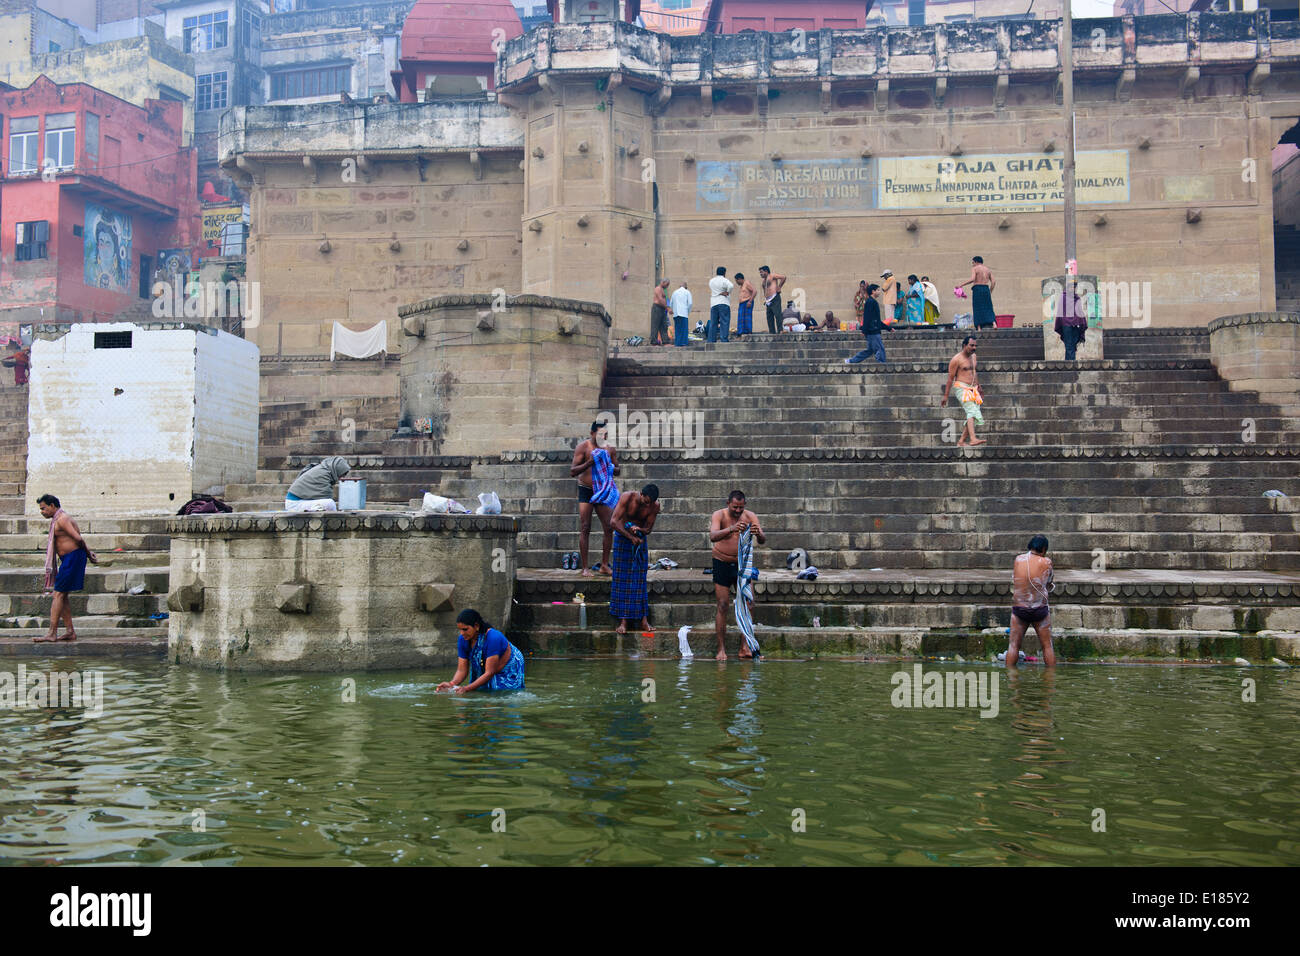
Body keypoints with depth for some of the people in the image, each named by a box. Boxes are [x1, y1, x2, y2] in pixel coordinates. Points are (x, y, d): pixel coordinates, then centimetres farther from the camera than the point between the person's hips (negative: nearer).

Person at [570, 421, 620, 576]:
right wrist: (590, 462, -24)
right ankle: (585, 568, -1)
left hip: (602, 491, 4)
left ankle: (604, 565, 10)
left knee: (609, 528, -1)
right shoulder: (583, 447, -8)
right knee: (585, 529, -6)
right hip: (585, 491, -4)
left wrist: (611, 468, -10)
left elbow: (617, 470, 14)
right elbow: (572, 471, -11)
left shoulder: (610, 449, 4)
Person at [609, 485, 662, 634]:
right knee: (622, 579, -5)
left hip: (641, 539, 2)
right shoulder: (627, 497, -20)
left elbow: (649, 528, -4)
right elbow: (615, 521, -23)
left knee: (640, 579, -1)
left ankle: (644, 620, 0)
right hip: (623, 537, -2)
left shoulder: (655, 505, -12)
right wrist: (631, 537, -29)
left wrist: (639, 529, -27)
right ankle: (623, 621, -6)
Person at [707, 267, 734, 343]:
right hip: (723, 303, -5)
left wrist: (721, 293, -4)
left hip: (713, 304, 5)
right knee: (724, 322, -5)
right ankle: (724, 339, -13)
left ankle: (711, 340, 4)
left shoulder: (711, 281, 11)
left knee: (713, 323, 7)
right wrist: (727, 292, -9)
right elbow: (731, 286, -25)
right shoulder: (724, 280, -8)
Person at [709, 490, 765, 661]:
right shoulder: (719, 515, -12)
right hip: (722, 564, -2)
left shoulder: (750, 517, -5)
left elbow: (763, 541, -15)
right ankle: (721, 648, 0)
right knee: (722, 605, -4)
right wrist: (731, 529, -48)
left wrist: (759, 534, -39)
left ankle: (744, 647, 3)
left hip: (743, 564, 3)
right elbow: (713, 536, -30)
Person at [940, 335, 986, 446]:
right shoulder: (957, 359, -8)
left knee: (972, 416, 2)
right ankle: (973, 439, -37)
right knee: (971, 412, -24)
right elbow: (950, 378, -7)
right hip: (962, 388, -8)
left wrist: (979, 390, 29)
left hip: (972, 390, 8)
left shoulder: (973, 356, 16)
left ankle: (961, 441, 8)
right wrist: (945, 396, -8)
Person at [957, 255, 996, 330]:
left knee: (978, 310, -3)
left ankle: (979, 329, -9)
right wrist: (990, 292, 19)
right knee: (988, 309, 8)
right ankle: (993, 323, -13)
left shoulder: (974, 269, 0)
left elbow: (972, 279, -17)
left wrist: (961, 285, -12)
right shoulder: (987, 269, 18)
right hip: (986, 289, 5)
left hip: (977, 289, -5)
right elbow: (993, 281, 11)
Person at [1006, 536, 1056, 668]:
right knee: (1047, 645, 8)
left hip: (1018, 607, 2)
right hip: (1040, 608, -2)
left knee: (1013, 644, 8)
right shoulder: (1046, 562, -7)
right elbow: (1049, 583, 5)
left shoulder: (1018, 560, 1)